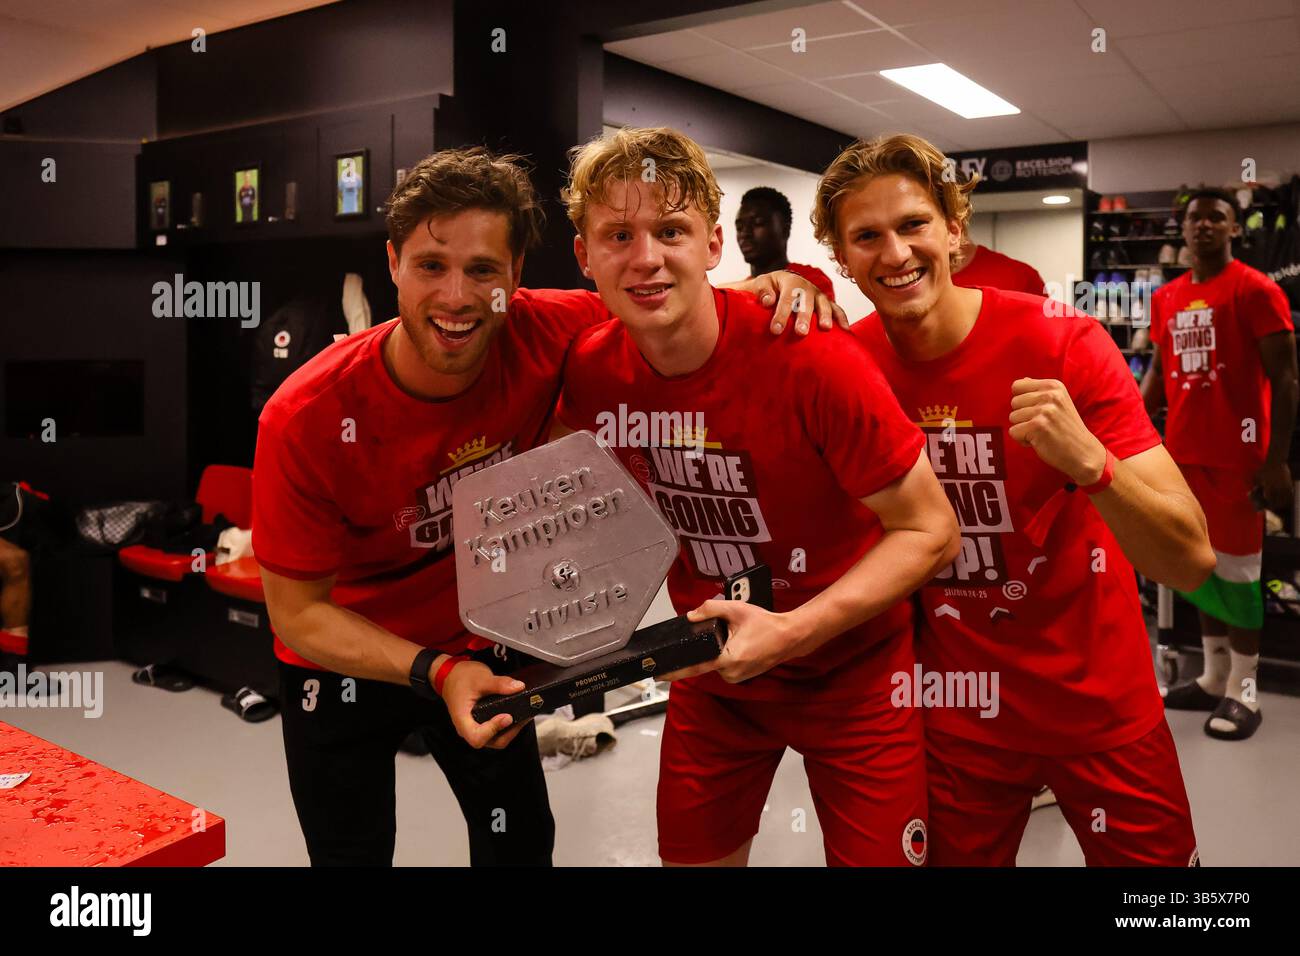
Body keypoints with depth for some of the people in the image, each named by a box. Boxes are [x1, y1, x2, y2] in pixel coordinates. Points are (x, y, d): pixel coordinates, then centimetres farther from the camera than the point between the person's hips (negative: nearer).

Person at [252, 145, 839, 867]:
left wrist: (768, 286, -26)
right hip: (346, 663, -2)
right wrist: (435, 672, -33)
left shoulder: (543, 334, -25)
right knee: (352, 853, 14)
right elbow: (297, 611, -19)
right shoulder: (305, 418, -30)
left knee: (521, 842, 17)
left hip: (481, 643, 3)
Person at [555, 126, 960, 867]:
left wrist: (794, 631, -28)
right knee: (692, 854, 17)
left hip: (851, 674, -3)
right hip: (712, 671, 4)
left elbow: (930, 533, -19)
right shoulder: (592, 370, -13)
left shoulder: (810, 358, -27)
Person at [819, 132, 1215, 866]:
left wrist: (1088, 462, -41)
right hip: (960, 708, 2)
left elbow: (1191, 560, -22)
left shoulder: (1063, 343, -19)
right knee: (959, 855, 18)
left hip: (1101, 705, -1)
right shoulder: (847, 362, -11)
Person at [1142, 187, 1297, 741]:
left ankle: (1243, 690, 13)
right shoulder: (1166, 298, 11)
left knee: (1236, 570, 1)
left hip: (1236, 457, -6)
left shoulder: (1255, 290, -7)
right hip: (1182, 454, 6)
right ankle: (1214, 677, 27)